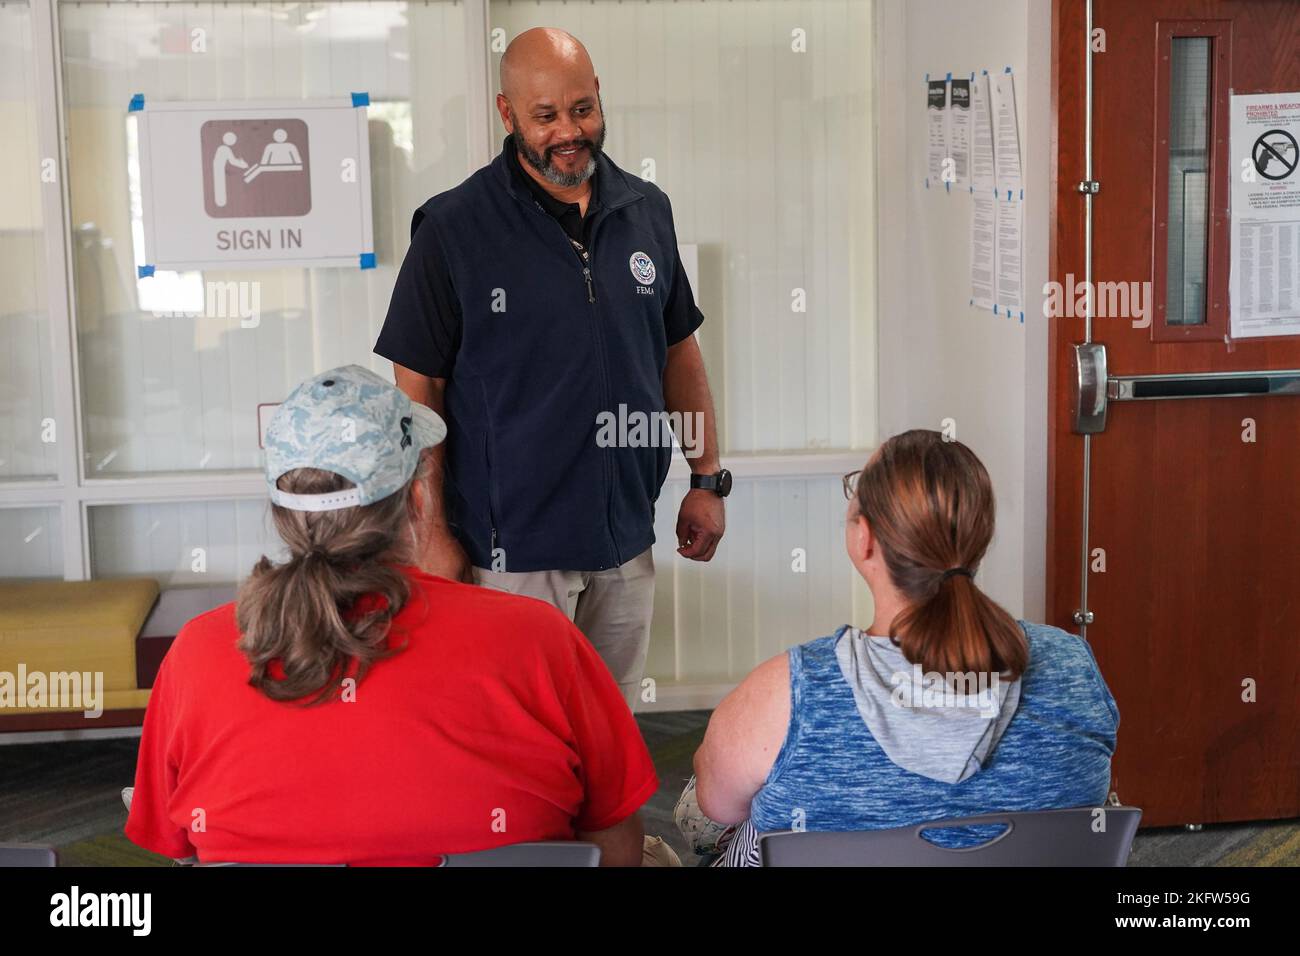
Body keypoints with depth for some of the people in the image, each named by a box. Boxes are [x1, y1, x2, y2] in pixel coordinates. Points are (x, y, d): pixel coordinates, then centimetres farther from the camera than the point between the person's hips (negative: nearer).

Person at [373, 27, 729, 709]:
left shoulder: (647, 211, 5)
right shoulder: (453, 228, -8)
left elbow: (679, 349, 14)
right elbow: (418, 386, -7)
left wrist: (708, 479, 11)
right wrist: (434, 535, -9)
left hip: (626, 540, 4)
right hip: (512, 549, -4)